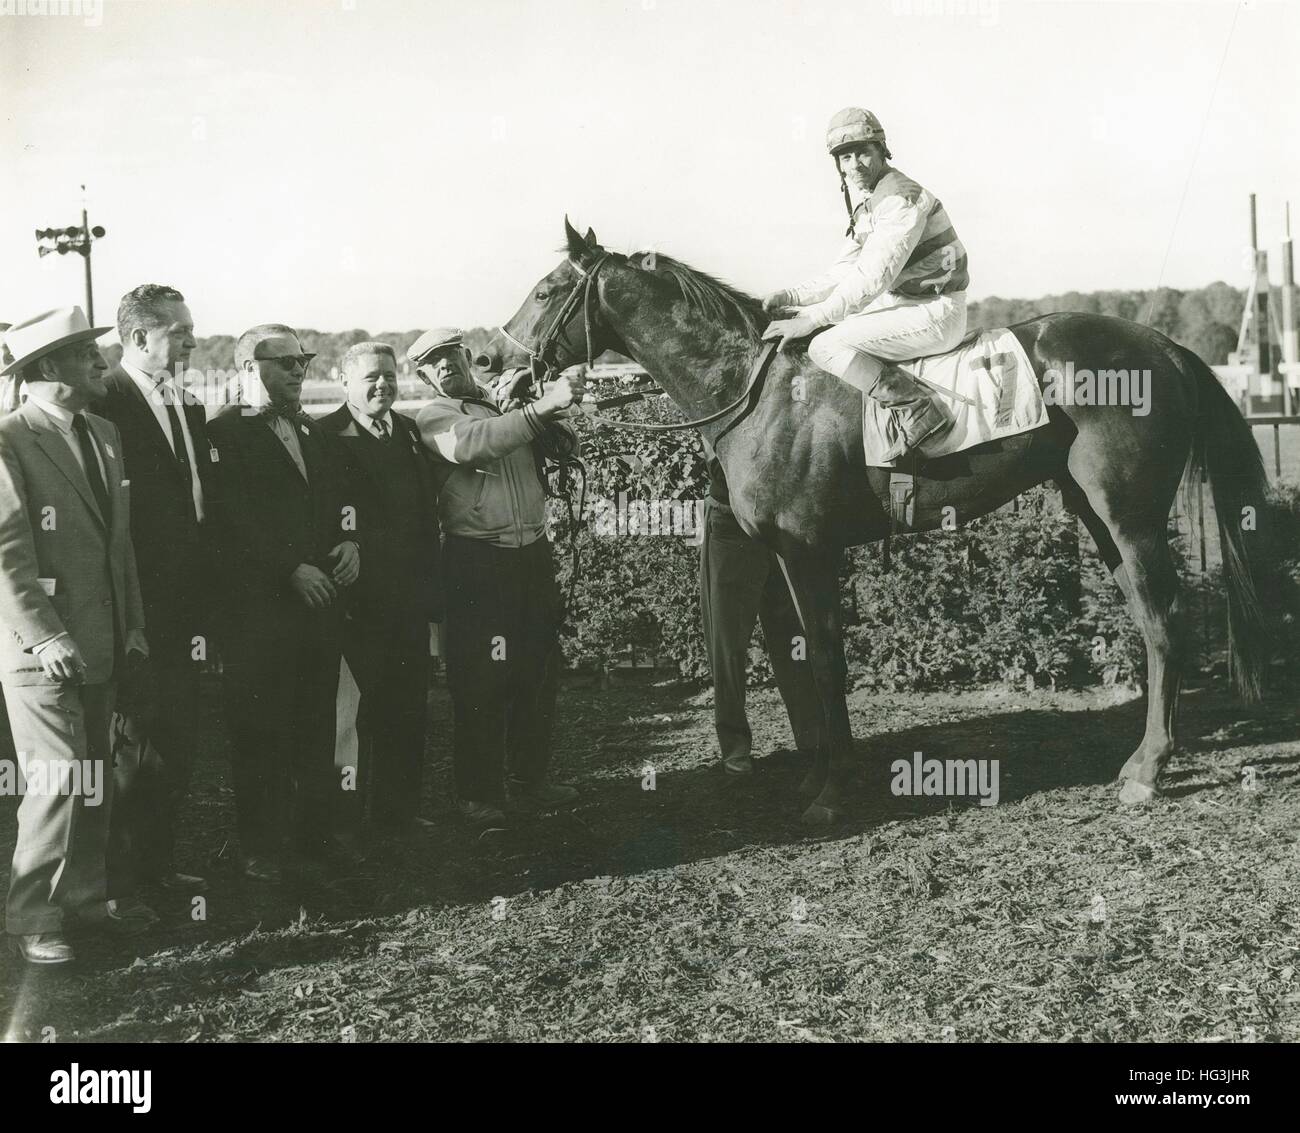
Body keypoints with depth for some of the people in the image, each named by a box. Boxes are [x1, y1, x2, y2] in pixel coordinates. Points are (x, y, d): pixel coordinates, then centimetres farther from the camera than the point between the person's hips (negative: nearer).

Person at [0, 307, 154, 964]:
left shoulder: (104, 434, 14)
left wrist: (132, 624, 13)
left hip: (101, 641, 8)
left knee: (97, 779, 13)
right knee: (59, 781, -7)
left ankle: (86, 895, 25)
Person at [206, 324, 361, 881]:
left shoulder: (314, 433, 18)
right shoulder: (224, 434, -6)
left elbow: (343, 495, 21)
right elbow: (234, 519, -14)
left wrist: (350, 540, 1)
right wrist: (292, 570, -18)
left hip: (321, 597, 6)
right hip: (257, 604, -6)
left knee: (317, 722, 9)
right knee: (261, 729, 0)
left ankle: (313, 828, 20)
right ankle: (260, 844, 10)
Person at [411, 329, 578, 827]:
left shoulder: (510, 405, 16)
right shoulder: (434, 418, -1)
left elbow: (568, 446, 13)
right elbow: (470, 445, -23)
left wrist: (555, 418, -10)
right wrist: (540, 410, -29)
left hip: (534, 555, 5)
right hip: (478, 561, -5)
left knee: (539, 673, 11)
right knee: (481, 681, -3)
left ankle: (528, 781, 24)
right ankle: (478, 794, 8)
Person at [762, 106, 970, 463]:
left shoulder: (902, 197, -17)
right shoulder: (867, 208, 15)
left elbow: (873, 277, -24)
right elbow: (844, 273, 18)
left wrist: (811, 320, -23)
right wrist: (791, 297, 3)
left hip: (936, 313, -10)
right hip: (908, 303, 10)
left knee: (826, 345, -20)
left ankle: (915, 408, -19)